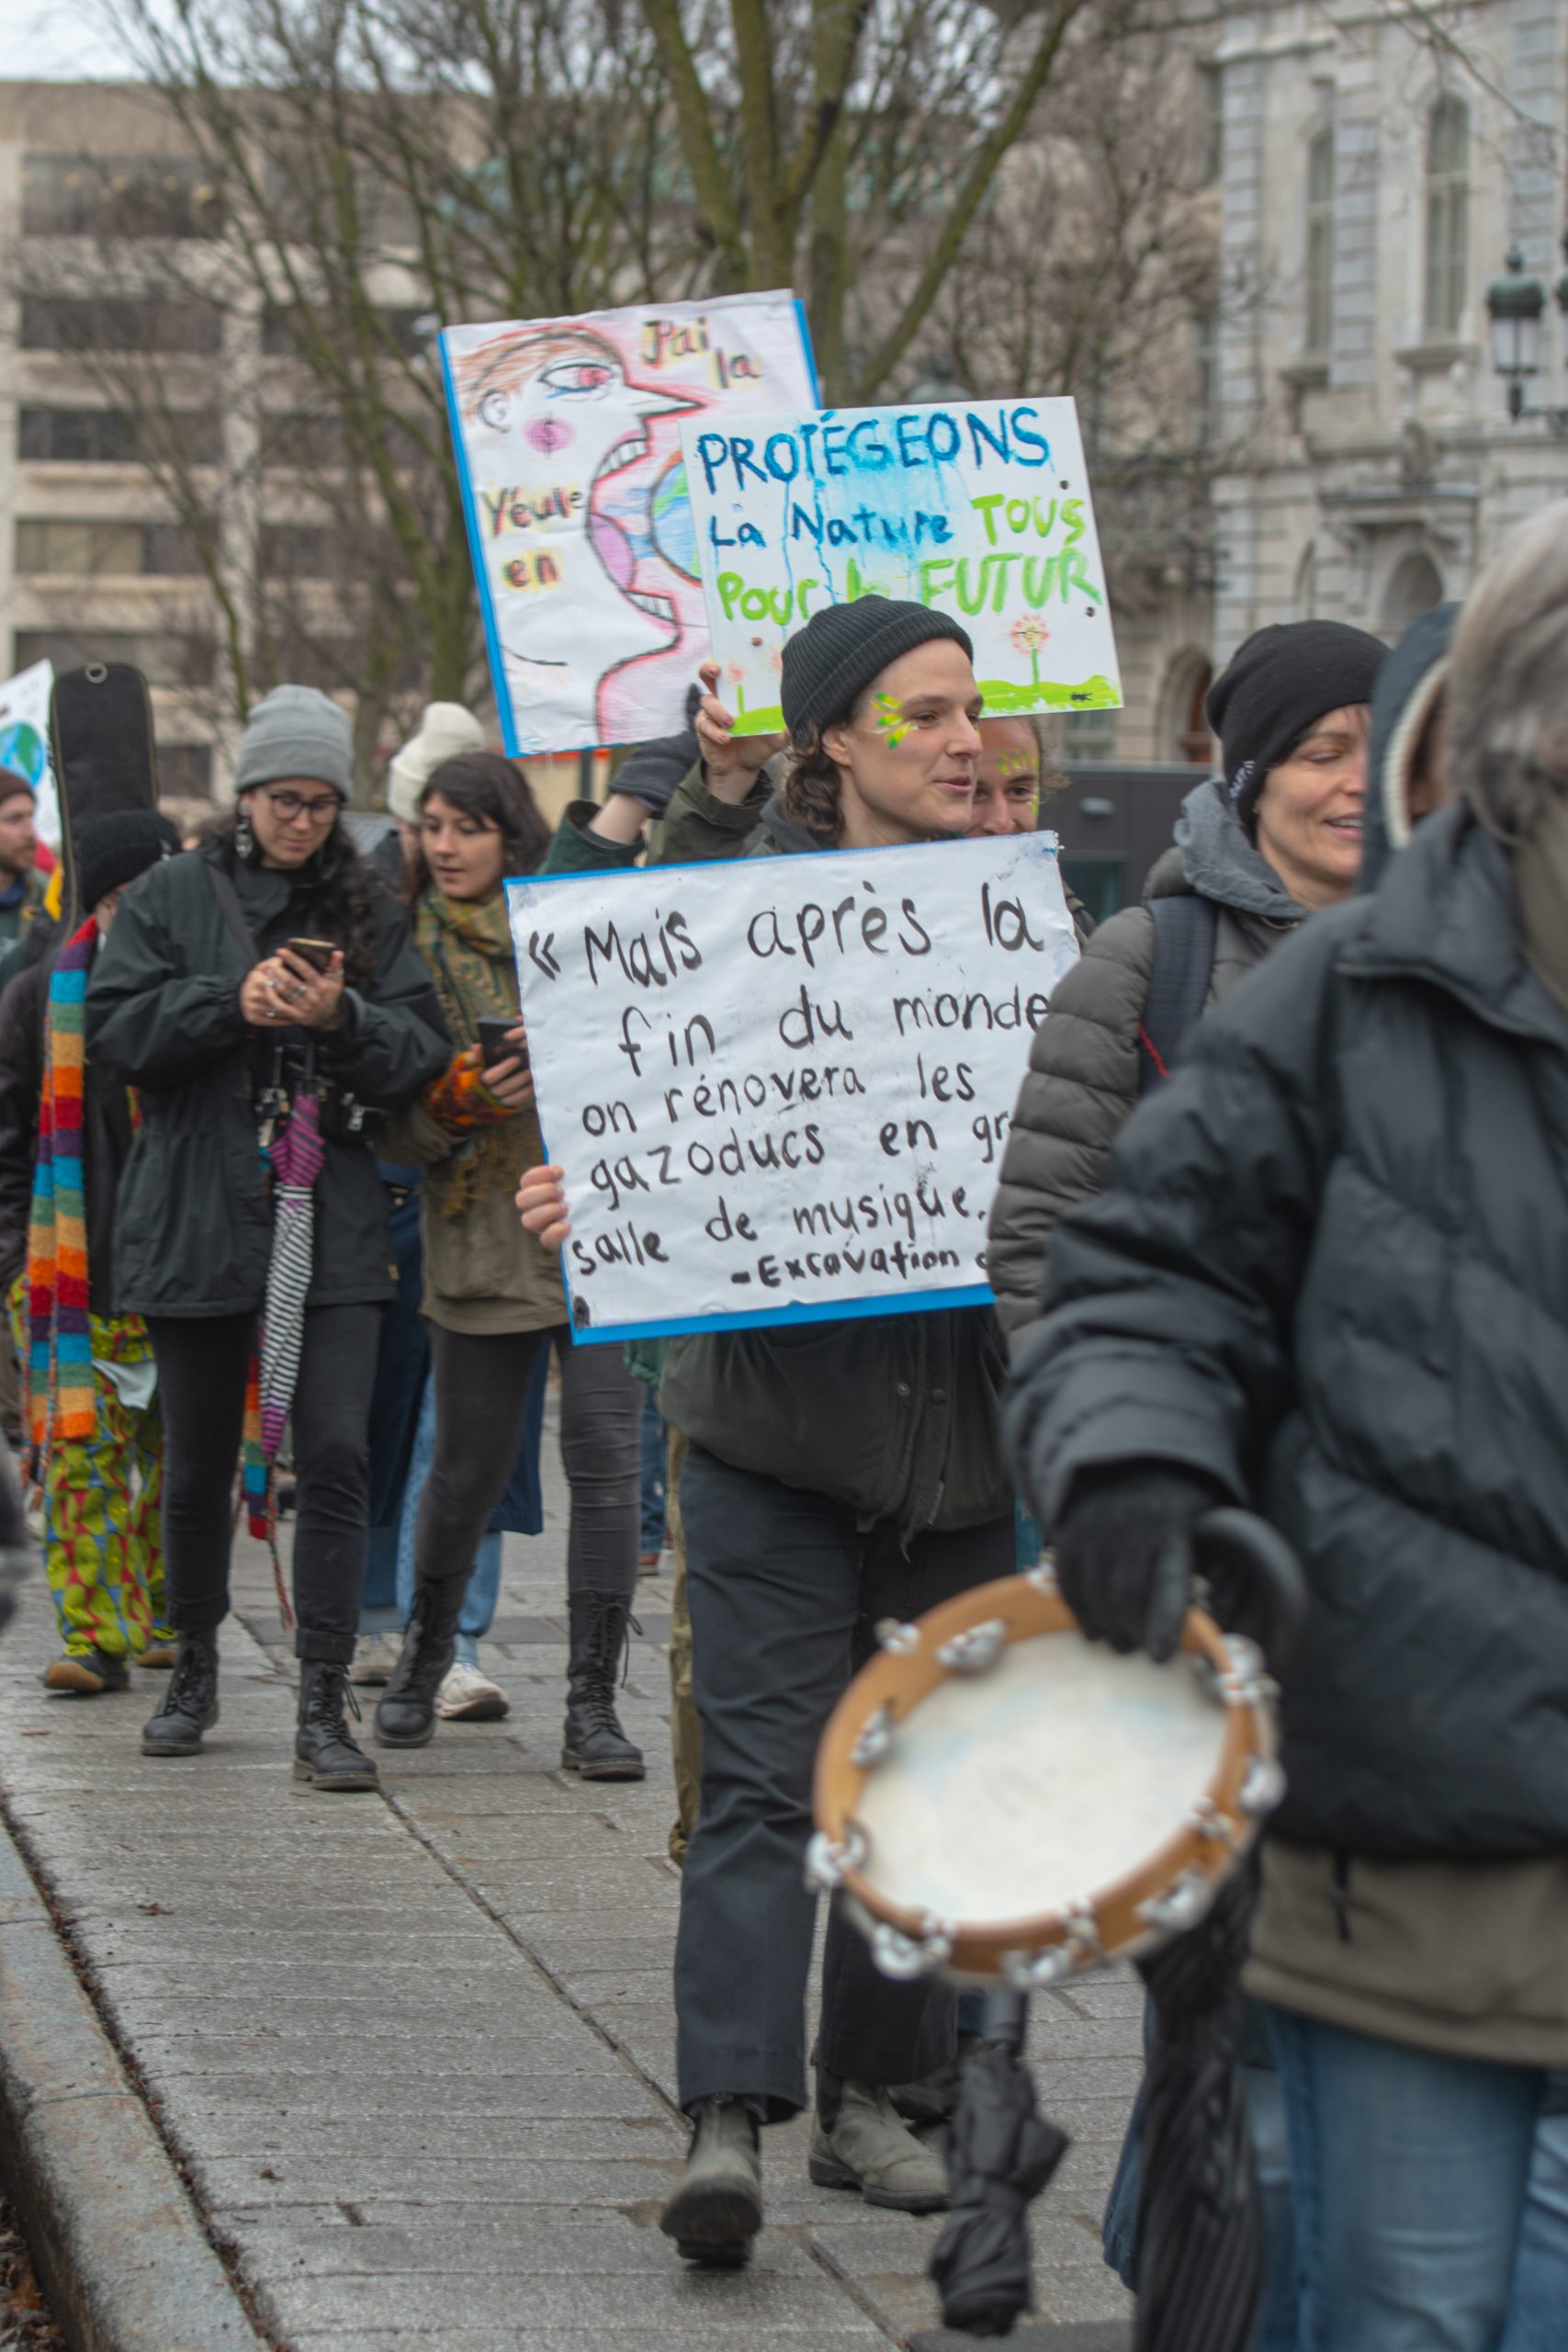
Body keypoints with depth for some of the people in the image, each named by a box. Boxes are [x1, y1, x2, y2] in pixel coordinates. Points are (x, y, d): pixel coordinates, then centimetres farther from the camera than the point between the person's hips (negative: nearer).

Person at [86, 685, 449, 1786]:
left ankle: (324, 1707, -9)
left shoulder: (372, 911, 9)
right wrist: (231, 1002, -16)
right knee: (200, 1465, 10)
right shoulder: (173, 896, 6)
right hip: (197, 1221, 0)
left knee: (336, 1455, -11)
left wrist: (344, 1018, -17)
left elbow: (422, 1051, 2)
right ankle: (196, 1666, 32)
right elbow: (116, 1028, -3)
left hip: (333, 1223, 0)